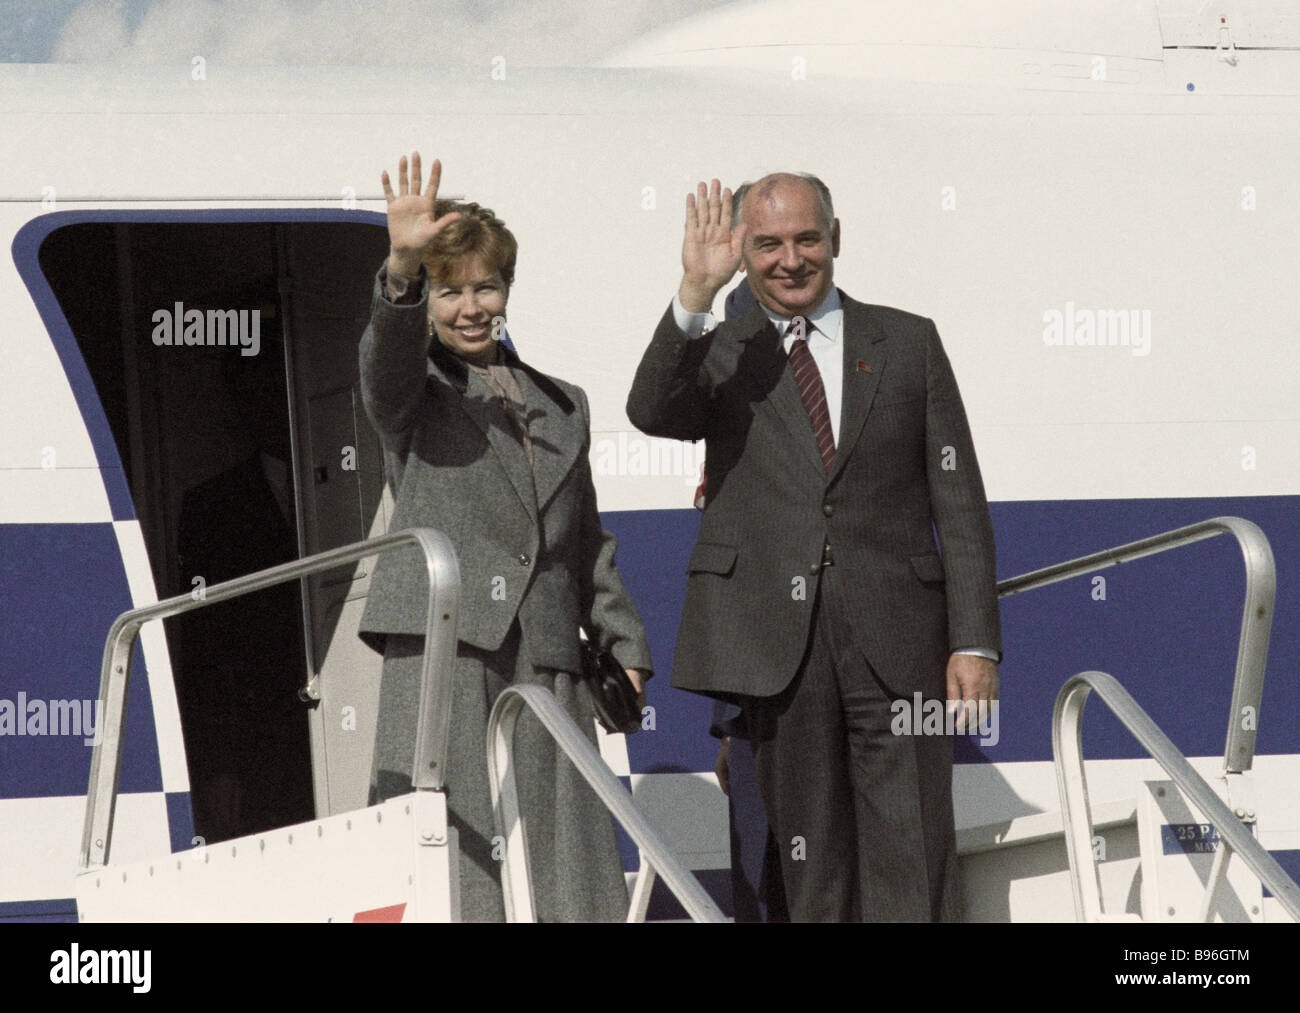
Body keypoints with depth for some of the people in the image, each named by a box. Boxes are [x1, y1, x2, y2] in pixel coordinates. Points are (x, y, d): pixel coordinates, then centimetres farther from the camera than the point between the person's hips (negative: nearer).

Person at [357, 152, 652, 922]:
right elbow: (389, 355, -17)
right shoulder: (413, 390, 9)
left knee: (563, 864, -2)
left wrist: (623, 647, 17)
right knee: (456, 863, -11)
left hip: (545, 663, 4)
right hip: (442, 650, -4)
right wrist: (402, 268, -36)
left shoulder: (562, 405, 24)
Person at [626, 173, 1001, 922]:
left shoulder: (908, 343, 12)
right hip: (776, 645, 0)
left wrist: (975, 642, 0)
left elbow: (960, 503, 8)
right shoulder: (719, 356, 11)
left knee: (914, 872, -7)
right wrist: (695, 298, -25)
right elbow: (652, 412, -12)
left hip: (895, 637, 0)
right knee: (812, 873, 4)